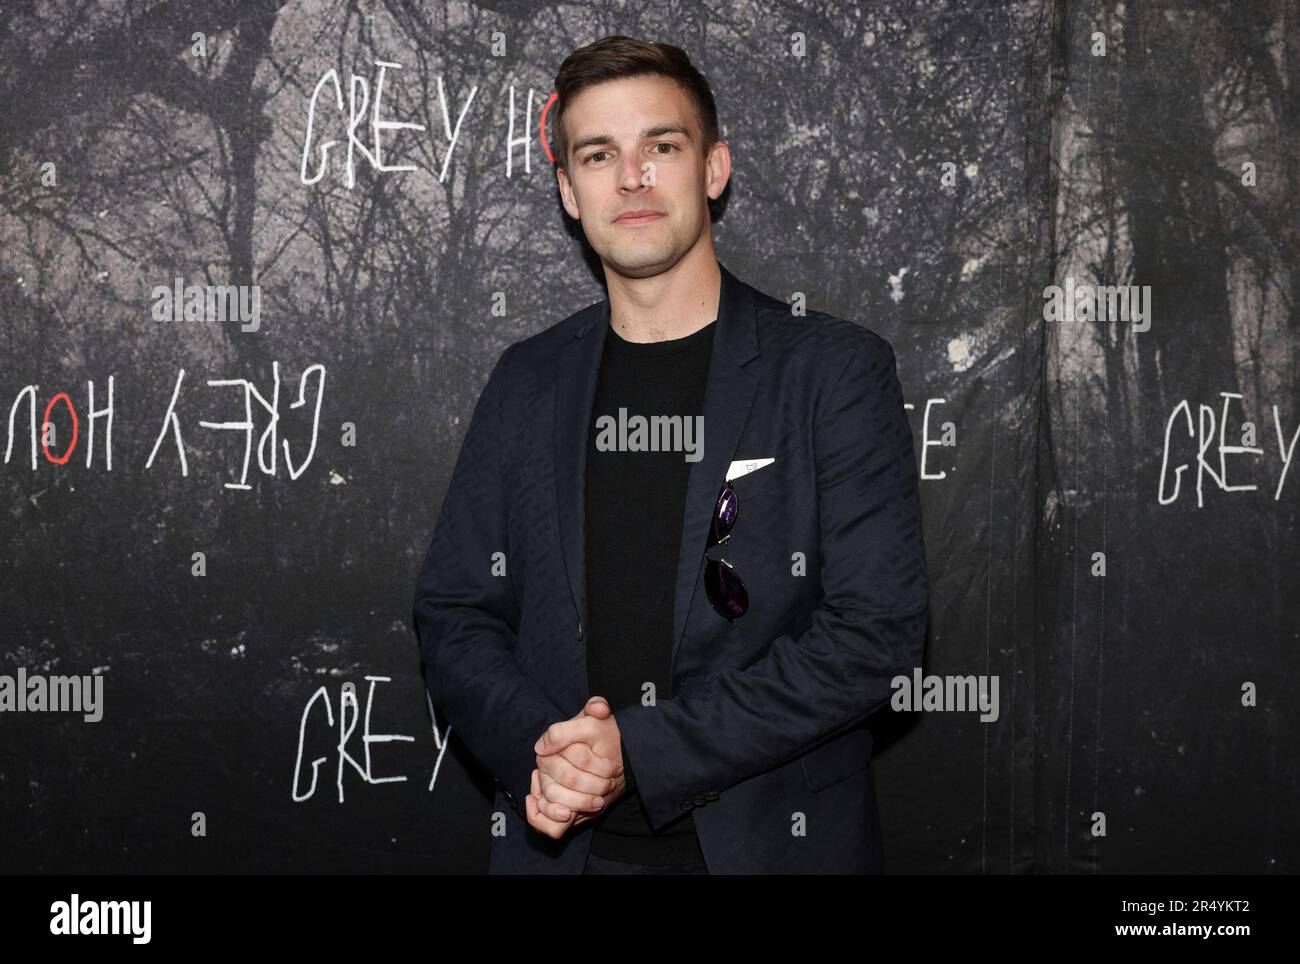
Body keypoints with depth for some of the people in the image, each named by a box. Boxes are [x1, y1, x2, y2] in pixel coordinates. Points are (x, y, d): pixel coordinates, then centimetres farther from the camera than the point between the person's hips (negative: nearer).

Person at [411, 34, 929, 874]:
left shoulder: (837, 370, -6)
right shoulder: (527, 381, 6)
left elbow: (877, 630, -14)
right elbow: (453, 611, 7)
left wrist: (643, 749, -18)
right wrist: (536, 750, -13)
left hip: (770, 838, -3)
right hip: (563, 844, 3)